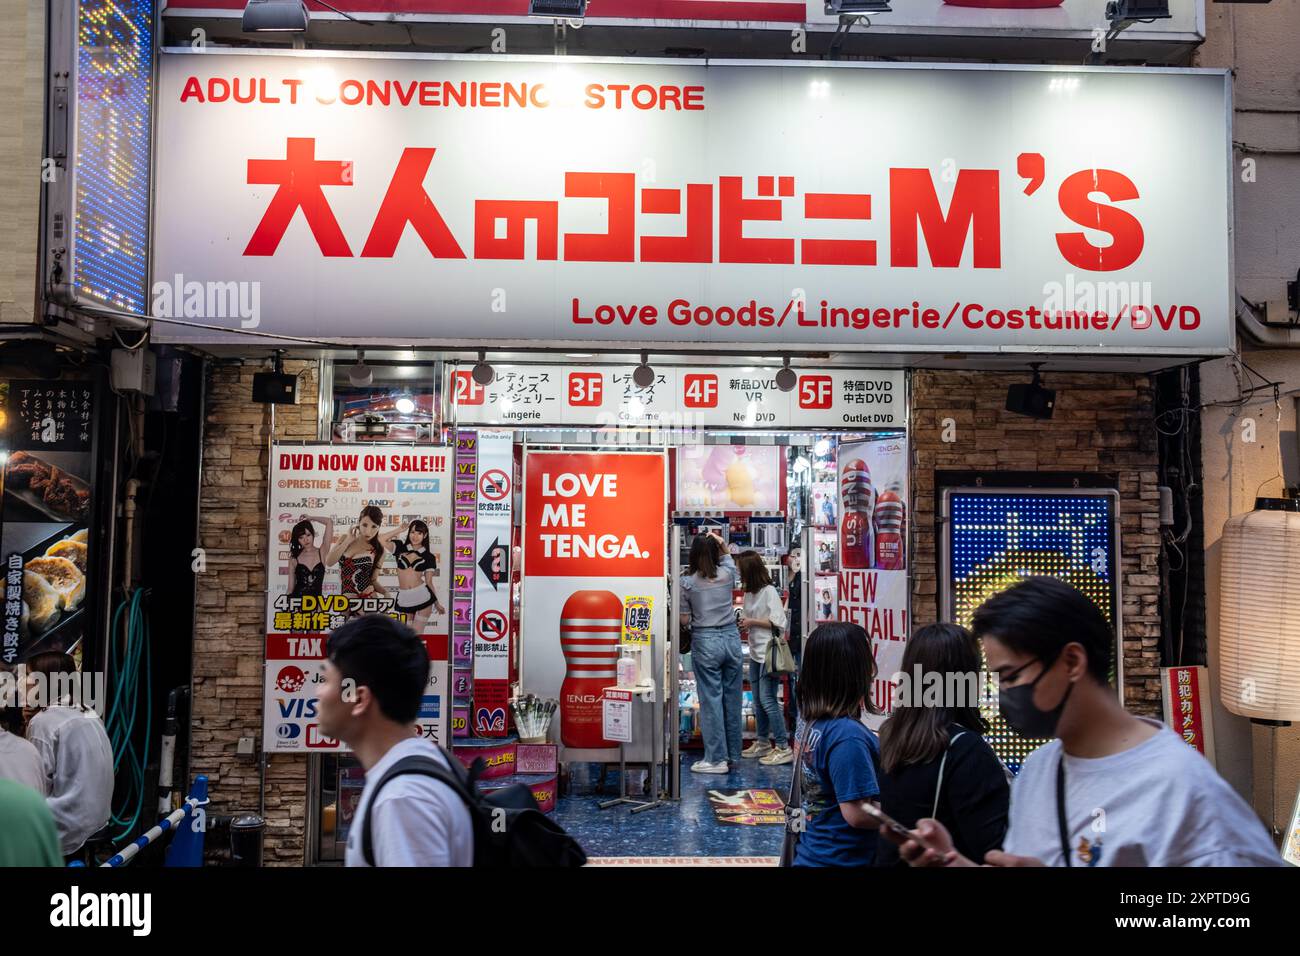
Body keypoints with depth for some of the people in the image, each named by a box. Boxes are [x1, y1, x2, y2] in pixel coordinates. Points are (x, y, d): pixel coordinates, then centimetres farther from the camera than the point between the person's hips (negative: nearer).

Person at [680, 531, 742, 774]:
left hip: (705, 642, -4)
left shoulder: (687, 582, -9)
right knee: (732, 697, 10)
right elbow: (728, 560, 27)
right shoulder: (727, 574, 1)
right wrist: (721, 545, 15)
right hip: (731, 638, 4)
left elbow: (684, 620, -5)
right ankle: (733, 755, 19)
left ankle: (717, 758, 3)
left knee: (711, 699, 1)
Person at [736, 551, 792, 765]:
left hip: (769, 653, -9)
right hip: (755, 652, 9)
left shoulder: (769, 592, -13)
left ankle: (783, 748, -5)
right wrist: (741, 621, -2)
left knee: (768, 700, -10)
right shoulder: (749, 593, 11)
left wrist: (752, 622, -14)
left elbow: (778, 622, -17)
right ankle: (762, 742, 26)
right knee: (758, 700, 15)